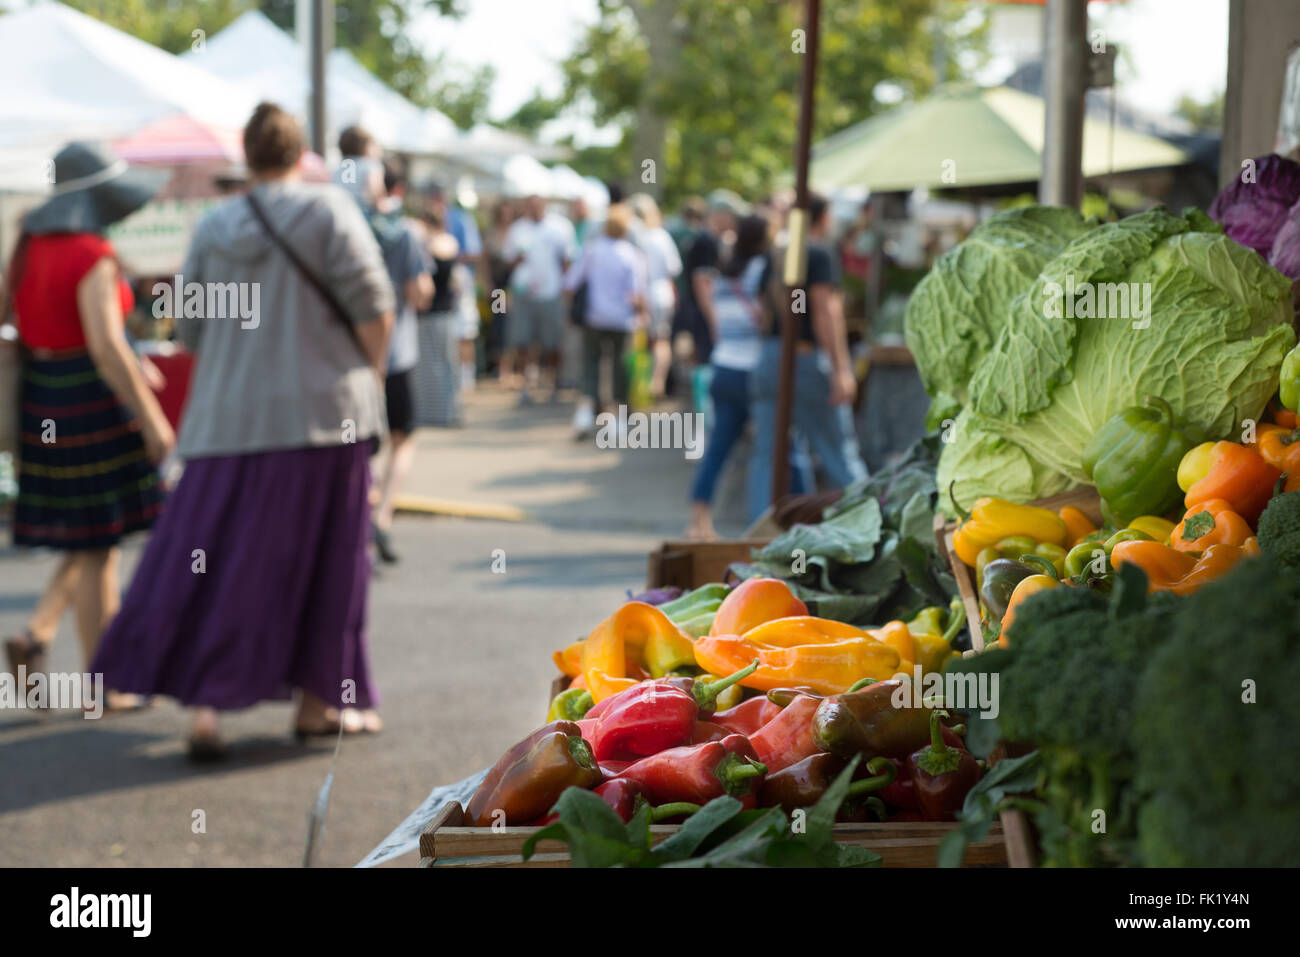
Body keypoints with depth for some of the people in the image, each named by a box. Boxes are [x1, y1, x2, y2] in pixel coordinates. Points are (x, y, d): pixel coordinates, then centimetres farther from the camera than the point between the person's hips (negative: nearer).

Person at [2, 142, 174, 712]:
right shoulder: (92, 257, -17)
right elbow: (107, 347, -23)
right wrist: (152, 418, -18)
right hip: (91, 406, -8)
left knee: (96, 540, 20)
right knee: (98, 547, 1)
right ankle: (104, 686, 8)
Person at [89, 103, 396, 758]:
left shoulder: (213, 229, 4)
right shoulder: (328, 211, -6)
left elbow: (191, 332, 6)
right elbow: (373, 308, -11)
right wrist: (371, 377, 4)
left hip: (232, 420, 3)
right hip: (322, 411, -2)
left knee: (217, 567, 4)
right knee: (323, 563, 9)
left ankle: (204, 705, -7)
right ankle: (318, 701, 15)